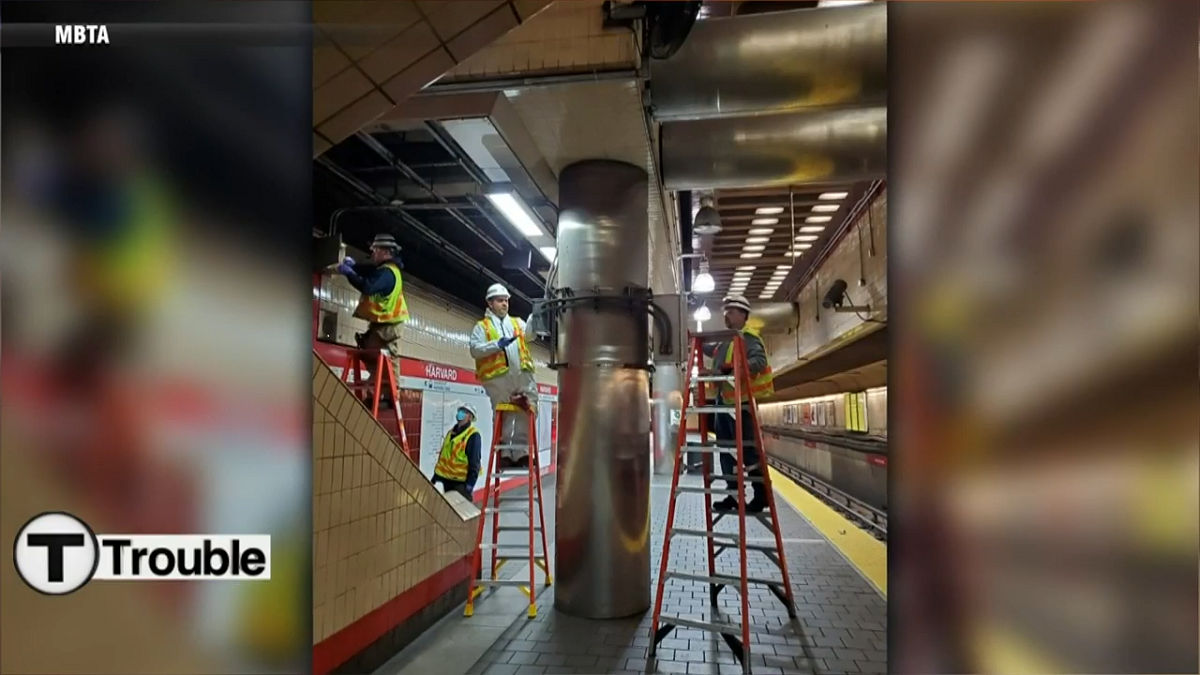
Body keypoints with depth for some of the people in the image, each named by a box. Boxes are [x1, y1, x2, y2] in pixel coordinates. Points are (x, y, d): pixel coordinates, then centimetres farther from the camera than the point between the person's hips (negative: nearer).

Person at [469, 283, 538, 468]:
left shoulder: (517, 323, 24)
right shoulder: (481, 326, 12)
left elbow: (530, 333, 4)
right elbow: (475, 349, -2)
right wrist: (496, 345, -15)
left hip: (523, 376, 4)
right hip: (498, 377, -3)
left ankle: (522, 453, 5)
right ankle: (505, 455, 9)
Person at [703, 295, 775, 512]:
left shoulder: (749, 338, -10)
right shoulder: (725, 340, 17)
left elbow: (760, 361, -24)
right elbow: (710, 351, 34)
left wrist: (733, 368, -34)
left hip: (740, 401, -9)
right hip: (723, 400, 9)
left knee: (747, 448, -5)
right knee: (726, 449, 12)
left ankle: (761, 494, 7)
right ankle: (734, 494, 20)